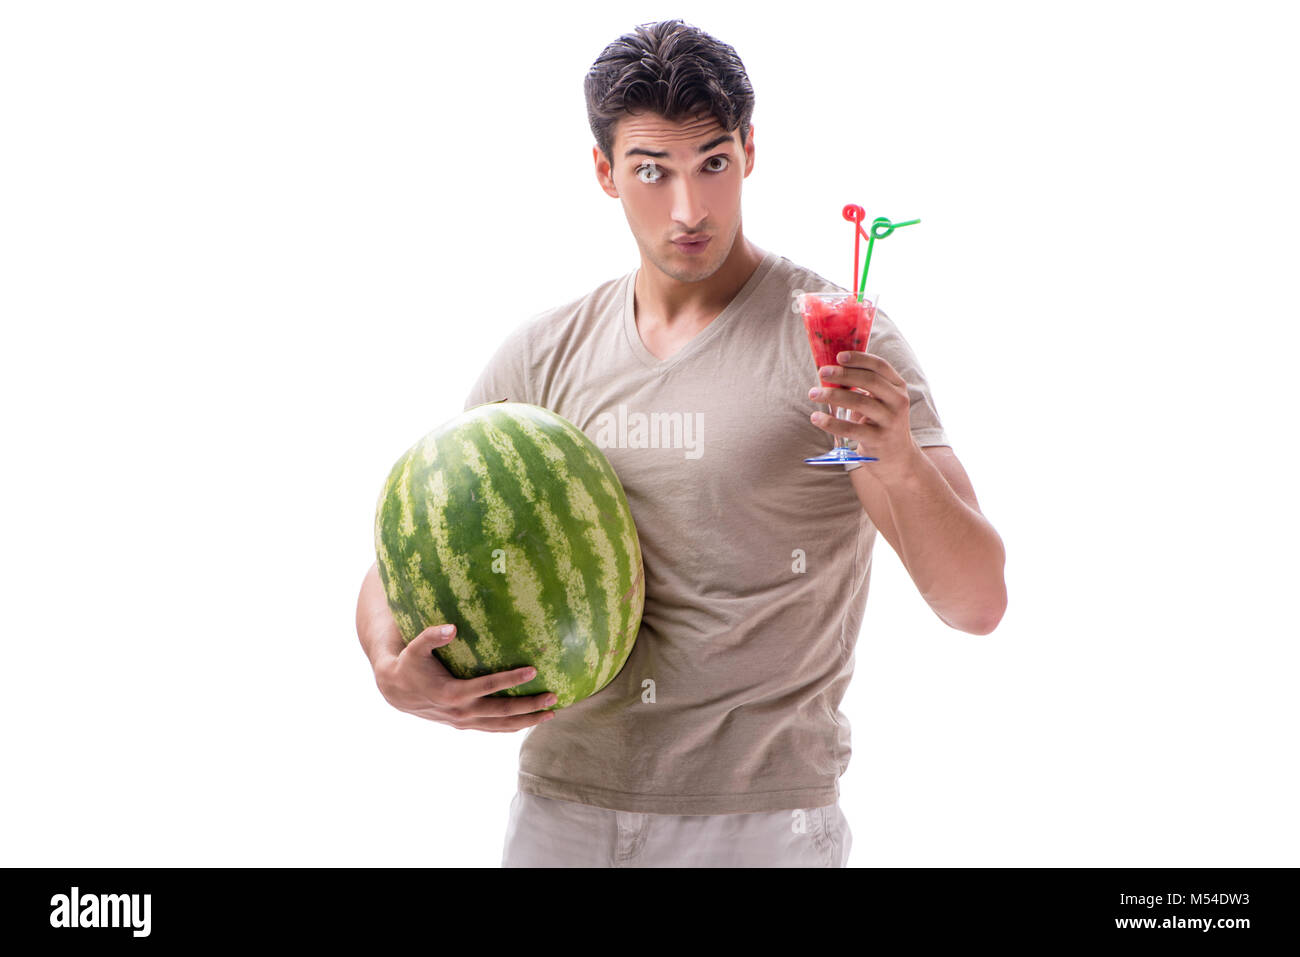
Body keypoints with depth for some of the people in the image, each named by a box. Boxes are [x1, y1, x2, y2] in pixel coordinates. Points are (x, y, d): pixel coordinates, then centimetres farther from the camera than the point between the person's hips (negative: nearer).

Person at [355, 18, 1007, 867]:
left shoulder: (839, 341, -10)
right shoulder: (545, 356, 1)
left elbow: (978, 603, -15)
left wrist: (902, 462, -34)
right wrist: (393, 669, -14)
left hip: (761, 820, -3)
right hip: (560, 806, 4)